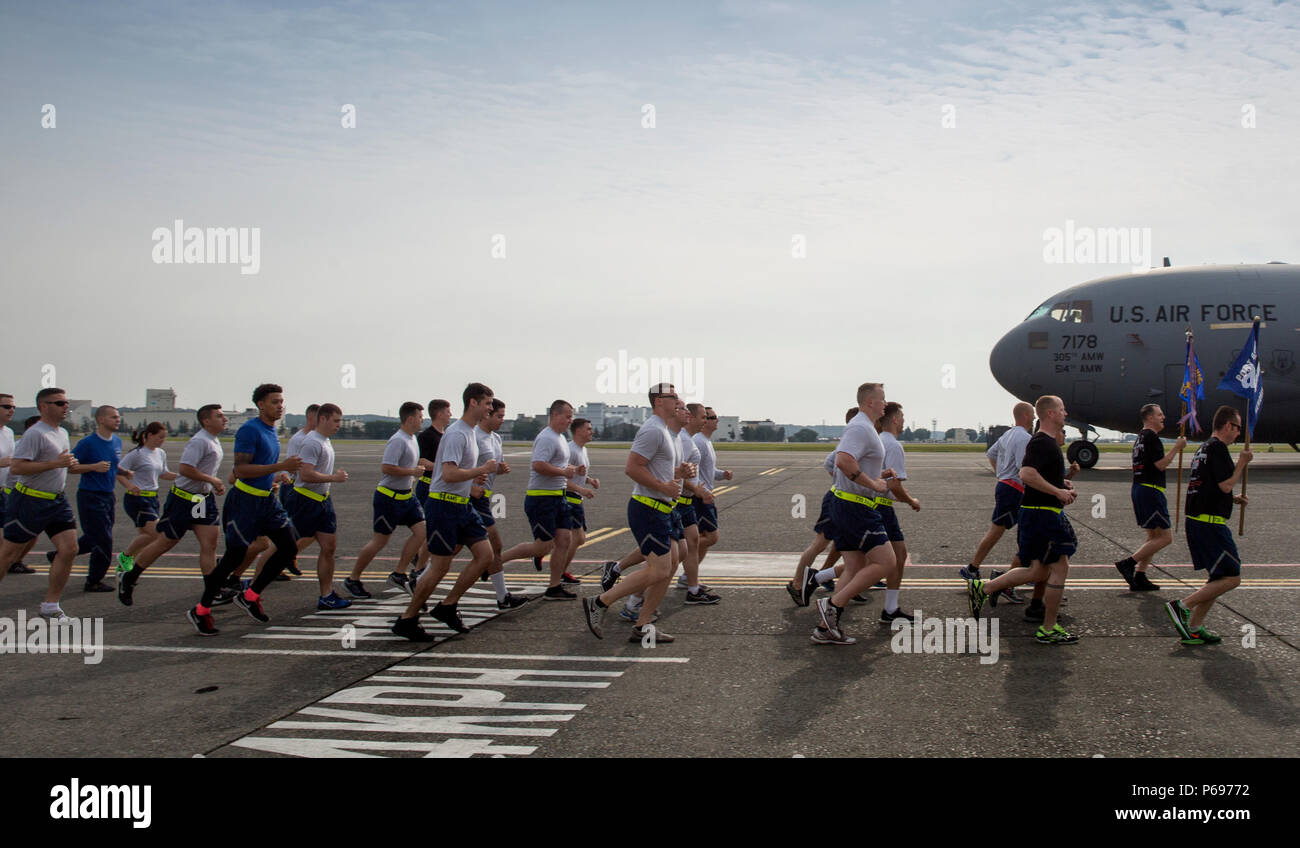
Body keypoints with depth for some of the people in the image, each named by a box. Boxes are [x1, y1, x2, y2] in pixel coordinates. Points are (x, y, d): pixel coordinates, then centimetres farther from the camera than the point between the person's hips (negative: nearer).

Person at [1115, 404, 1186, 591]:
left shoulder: (1140, 437, 19)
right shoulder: (1151, 437, -12)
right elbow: (1160, 464, -17)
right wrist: (1176, 448, -8)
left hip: (1139, 489, 11)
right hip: (1151, 491, -11)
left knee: (1154, 536, 14)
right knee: (1165, 537, -8)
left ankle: (1139, 577, 9)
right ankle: (1128, 563, -11)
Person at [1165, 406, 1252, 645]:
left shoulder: (1203, 448, 19)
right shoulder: (1218, 448, -12)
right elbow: (1226, 485, -18)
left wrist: (1234, 499, 17)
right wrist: (1242, 462, -5)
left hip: (1194, 520, 10)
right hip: (1210, 523, -10)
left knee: (1218, 578, 15)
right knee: (1232, 578, -6)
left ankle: (1194, 628, 11)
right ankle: (1182, 606, -10)